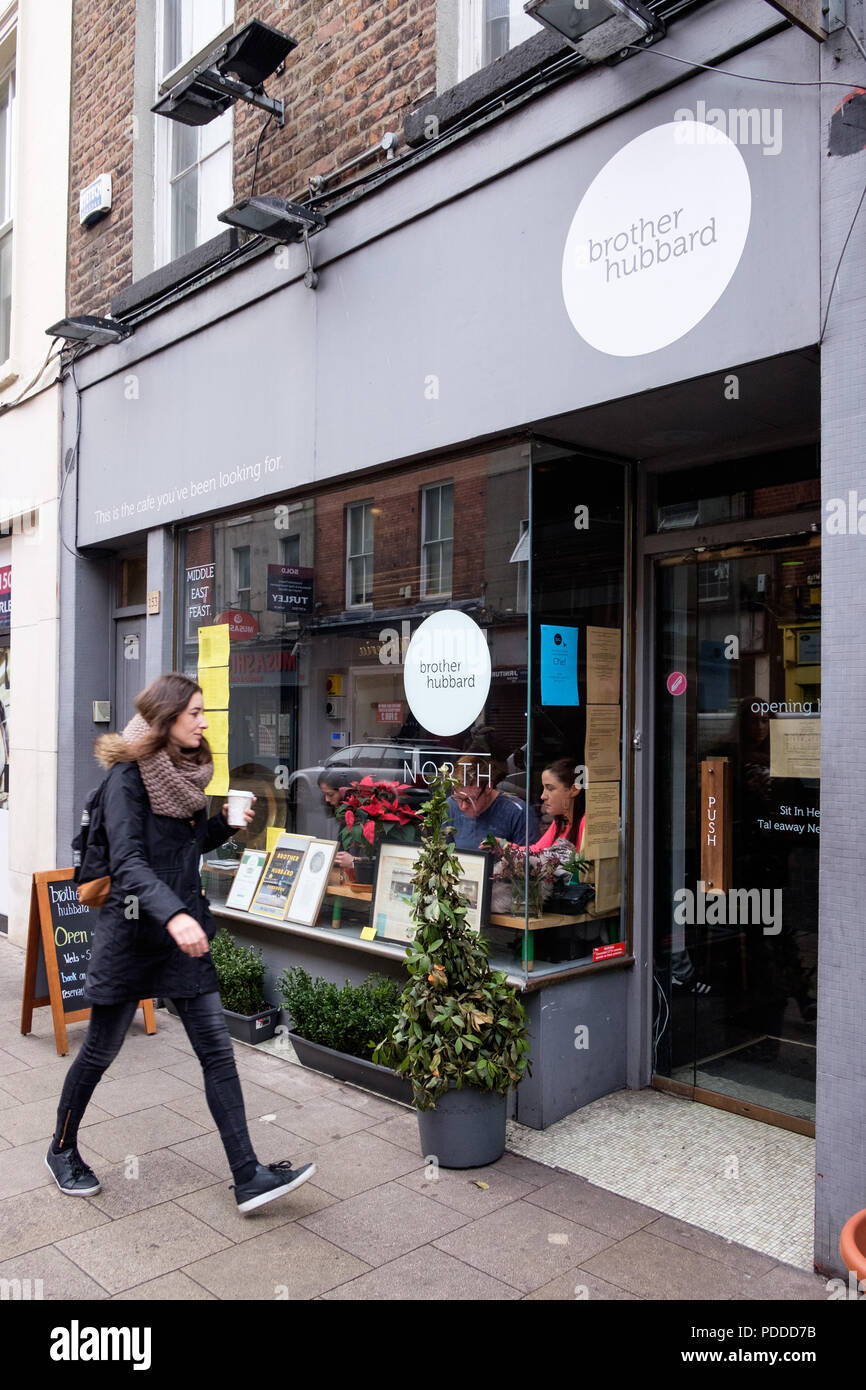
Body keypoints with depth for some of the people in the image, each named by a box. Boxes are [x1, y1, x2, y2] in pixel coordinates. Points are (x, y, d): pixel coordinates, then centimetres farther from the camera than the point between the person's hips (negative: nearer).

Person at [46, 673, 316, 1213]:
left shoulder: (186, 772, 8)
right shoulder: (128, 775, -14)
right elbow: (128, 861, -26)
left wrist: (224, 823, 2)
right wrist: (174, 915, -39)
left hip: (185, 929, 6)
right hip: (133, 930, -6)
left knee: (218, 1052, 2)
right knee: (101, 1051, 12)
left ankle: (249, 1178, 6)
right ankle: (63, 1150, 37)